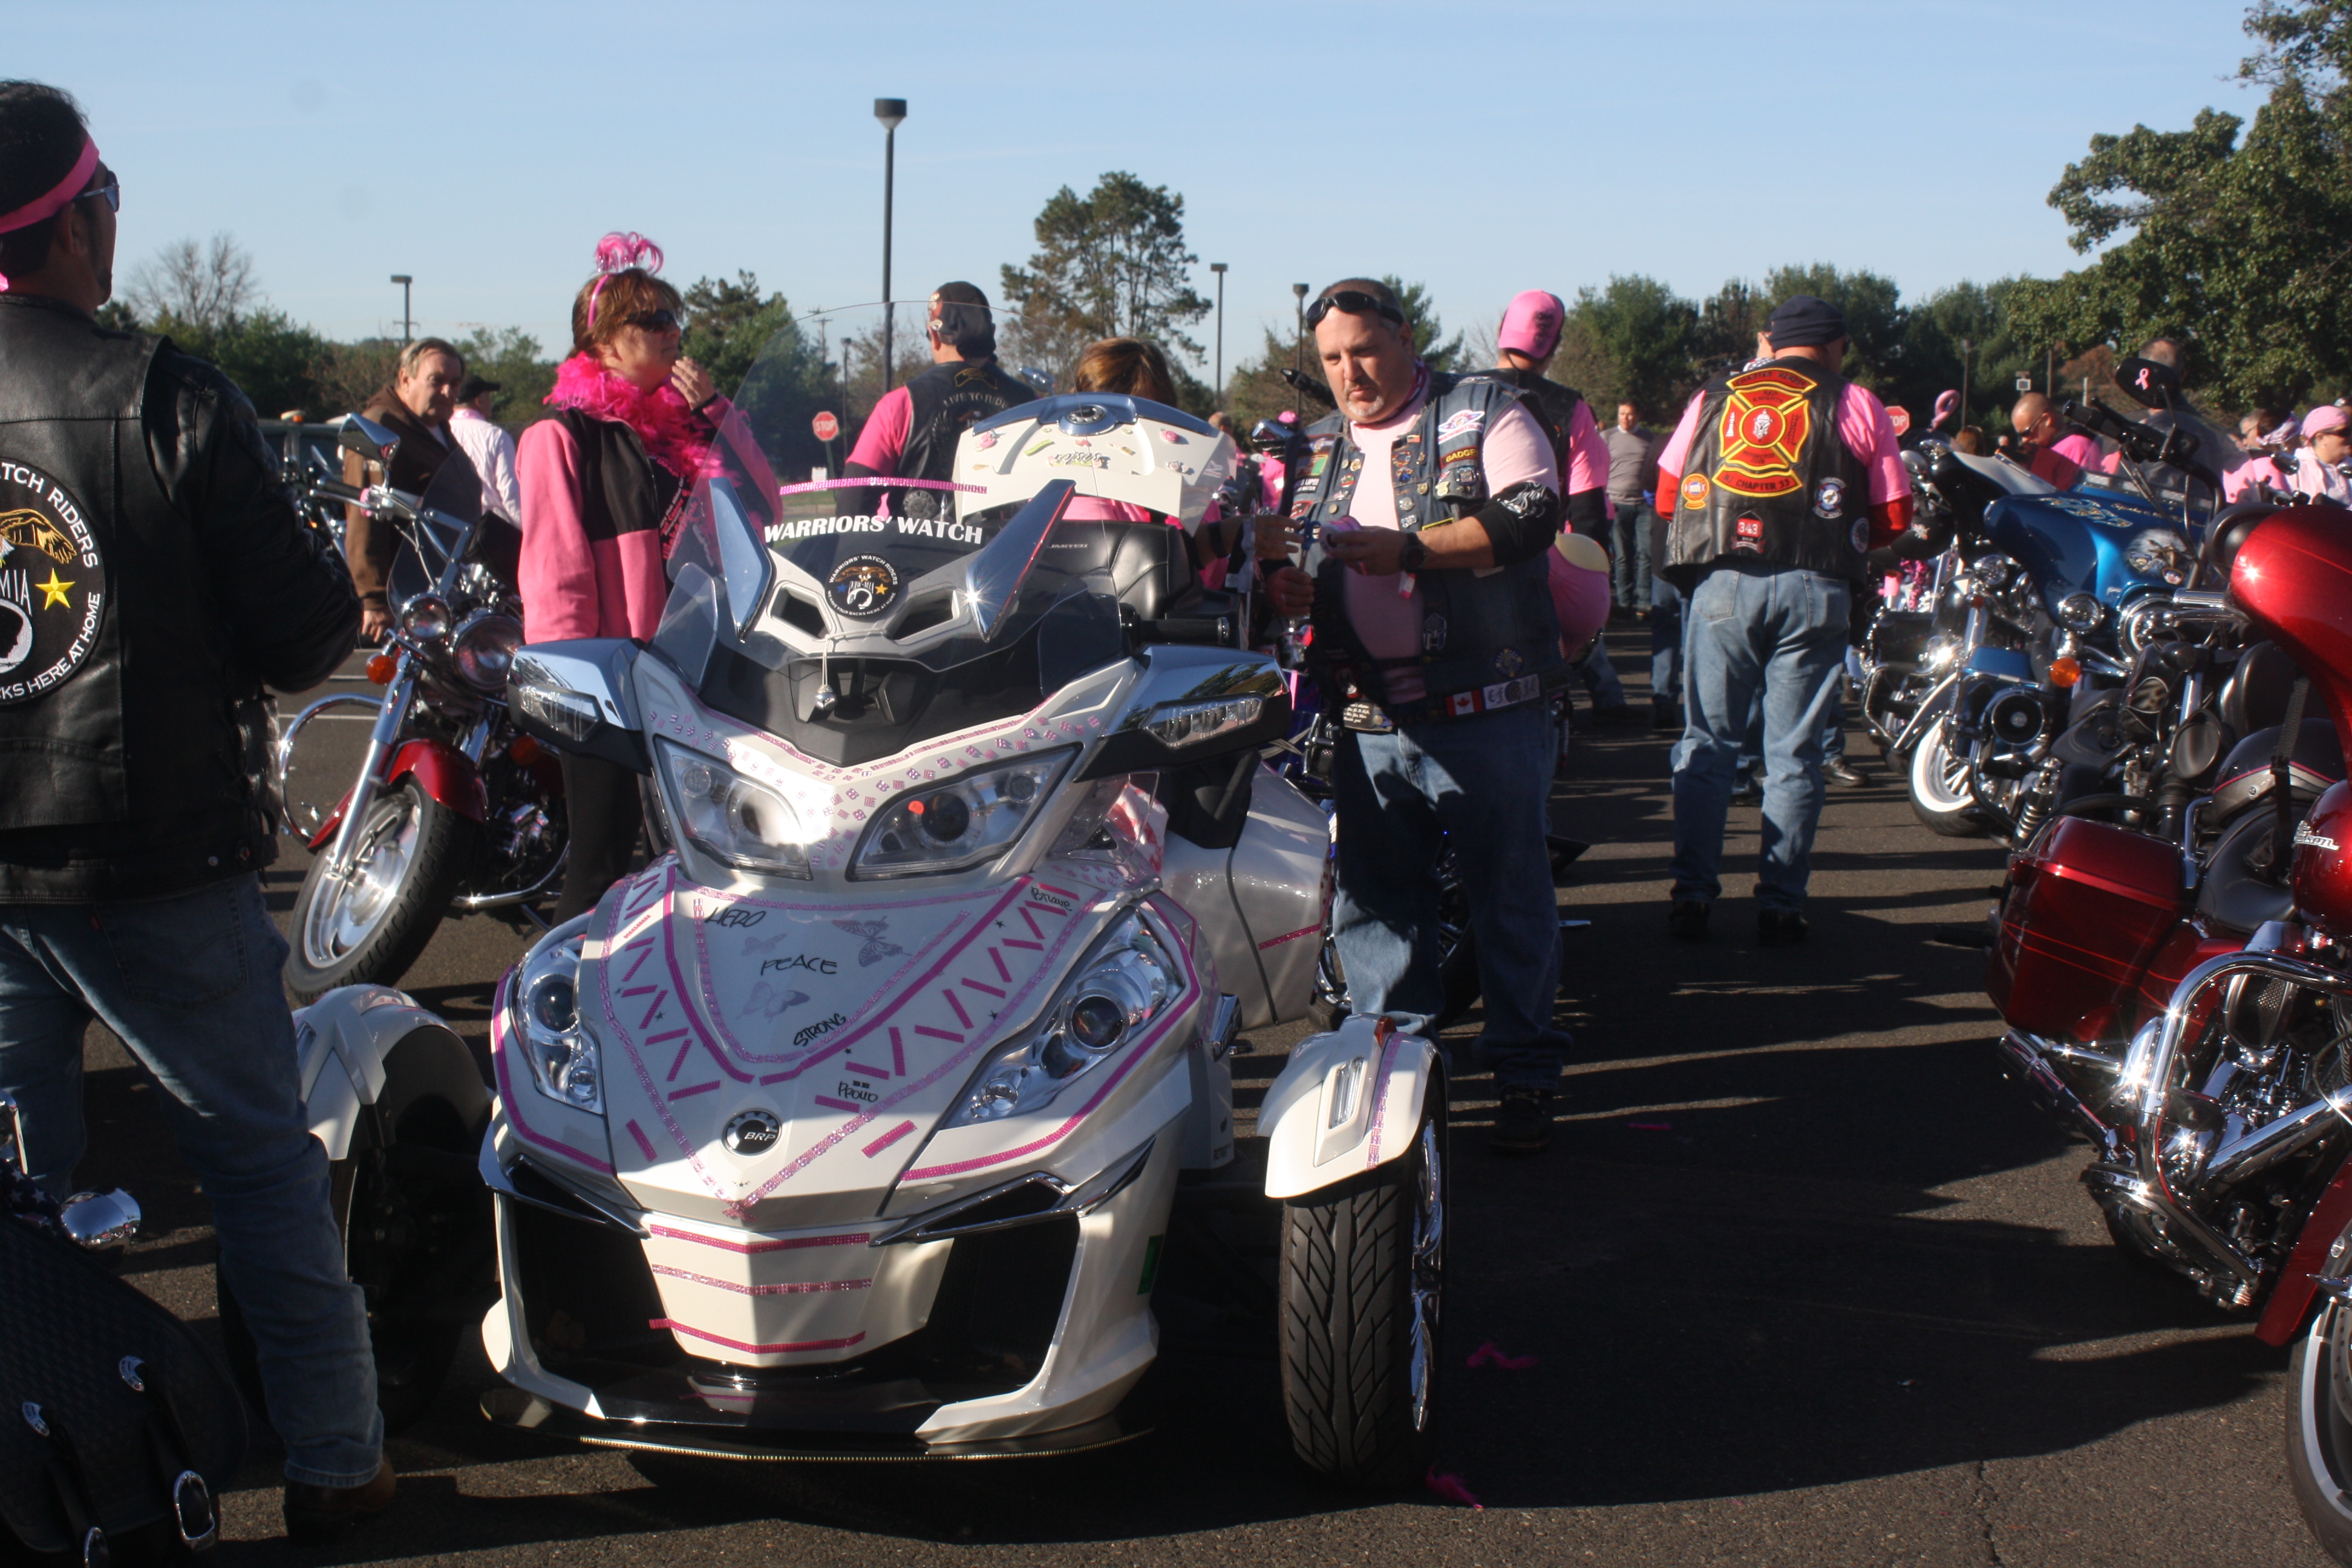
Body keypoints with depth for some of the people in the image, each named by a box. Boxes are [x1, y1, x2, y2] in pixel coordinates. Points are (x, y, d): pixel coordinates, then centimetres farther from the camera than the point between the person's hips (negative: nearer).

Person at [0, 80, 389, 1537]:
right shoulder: (171, 402, -14)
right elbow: (304, 637, -12)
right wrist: (337, 569, 10)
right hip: (154, 862, -4)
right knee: (261, 1153, 10)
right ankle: (332, 1462, 16)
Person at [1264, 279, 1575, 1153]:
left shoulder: (1485, 413, -1)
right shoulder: (1316, 450, 17)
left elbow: (1532, 515, -15)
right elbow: (1299, 558, 23)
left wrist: (1412, 548, -24)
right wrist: (1290, 589, -2)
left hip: (1484, 711, -5)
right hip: (1366, 719, 5)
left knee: (1511, 894, 0)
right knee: (1372, 899, 10)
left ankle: (1525, 1073, 10)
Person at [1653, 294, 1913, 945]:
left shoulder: (1713, 398, 12)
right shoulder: (1856, 406, 6)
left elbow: (1667, 494, 11)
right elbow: (1895, 515, 5)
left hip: (1722, 583, 2)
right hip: (1814, 589, -1)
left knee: (1707, 745, 9)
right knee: (1793, 755, 4)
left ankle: (1692, 896, 6)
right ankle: (1780, 905, 5)